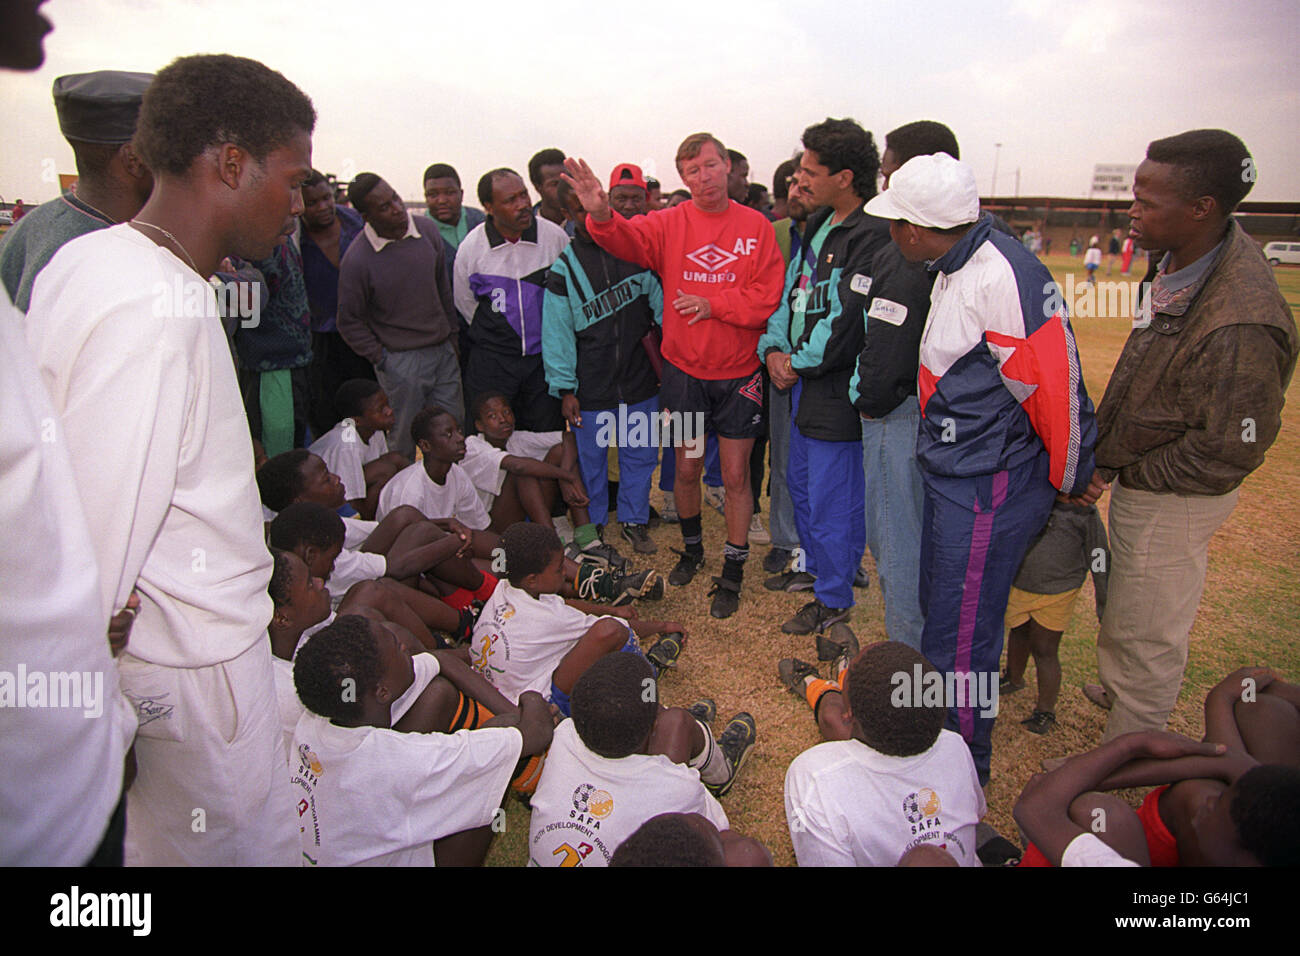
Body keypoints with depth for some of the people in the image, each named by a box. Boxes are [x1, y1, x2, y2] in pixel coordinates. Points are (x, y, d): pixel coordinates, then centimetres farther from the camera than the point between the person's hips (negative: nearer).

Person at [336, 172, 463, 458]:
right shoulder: (356, 260, -14)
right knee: (404, 440, 5)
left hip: (444, 350, 5)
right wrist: (382, 359, -7)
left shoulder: (427, 229, 0)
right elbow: (349, 322, -4)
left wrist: (452, 336, 13)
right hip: (401, 361, -4)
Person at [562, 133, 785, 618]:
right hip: (684, 368, 1)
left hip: (739, 372, -1)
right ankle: (692, 548, 37)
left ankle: (732, 572, 20)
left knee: (735, 475, 4)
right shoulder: (670, 223, -1)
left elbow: (768, 299, -7)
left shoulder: (755, 227, -3)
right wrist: (601, 215, -39)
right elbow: (629, 239, -19)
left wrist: (713, 303, -17)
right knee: (686, 469, 12)